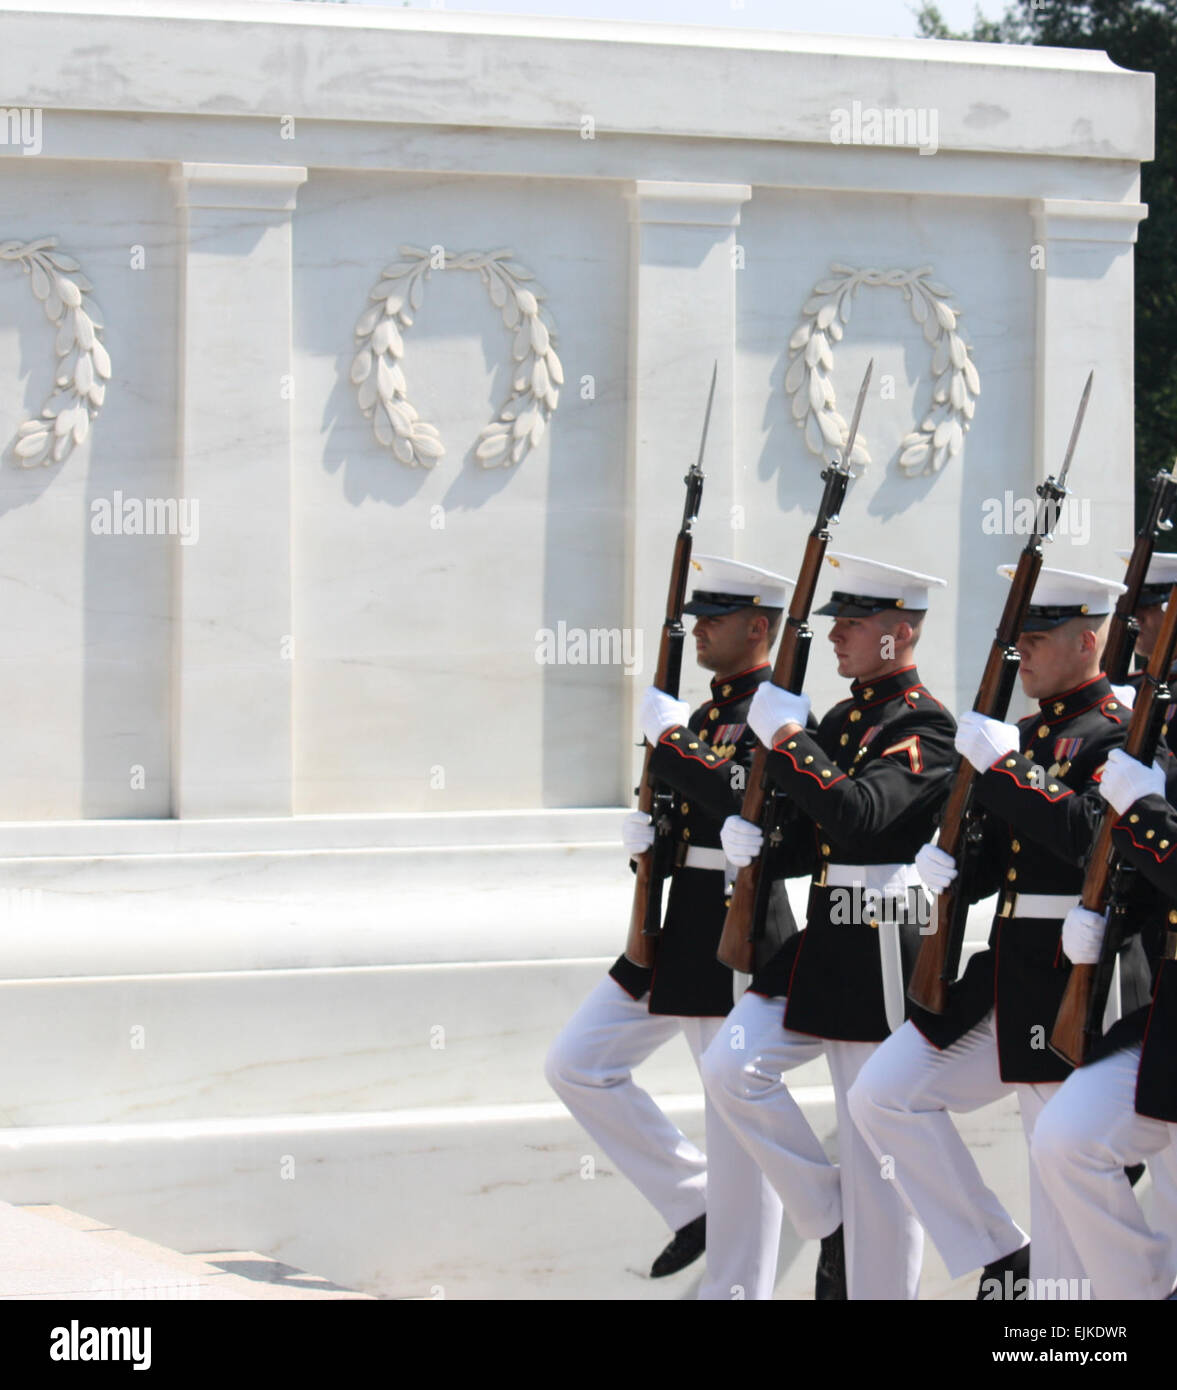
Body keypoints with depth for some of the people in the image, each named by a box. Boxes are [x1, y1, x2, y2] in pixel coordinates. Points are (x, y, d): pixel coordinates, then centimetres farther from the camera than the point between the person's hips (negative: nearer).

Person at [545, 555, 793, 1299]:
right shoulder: (709, 707, 15)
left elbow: (739, 794, -30)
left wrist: (668, 736, -19)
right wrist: (647, 832, 4)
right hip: (671, 933, 10)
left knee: (742, 1122, -2)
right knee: (578, 1064, 7)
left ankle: (737, 1286, 6)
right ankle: (694, 1203, 15)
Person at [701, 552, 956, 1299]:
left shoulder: (923, 726, -13)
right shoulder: (840, 717, 14)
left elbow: (858, 815, -29)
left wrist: (787, 738, -24)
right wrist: (759, 846, -2)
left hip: (883, 953, -9)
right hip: (822, 937, 9)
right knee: (733, 1067, -3)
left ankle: (880, 1284, 8)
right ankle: (832, 1220, 9)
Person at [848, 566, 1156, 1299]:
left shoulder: (1122, 731, -10)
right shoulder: (1032, 731, 16)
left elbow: (1089, 834, -27)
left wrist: (1002, 766, -23)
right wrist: (953, 869, -1)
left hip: (1076, 982, -9)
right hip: (1007, 970, 9)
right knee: (884, 1096, 3)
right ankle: (999, 1256, 9)